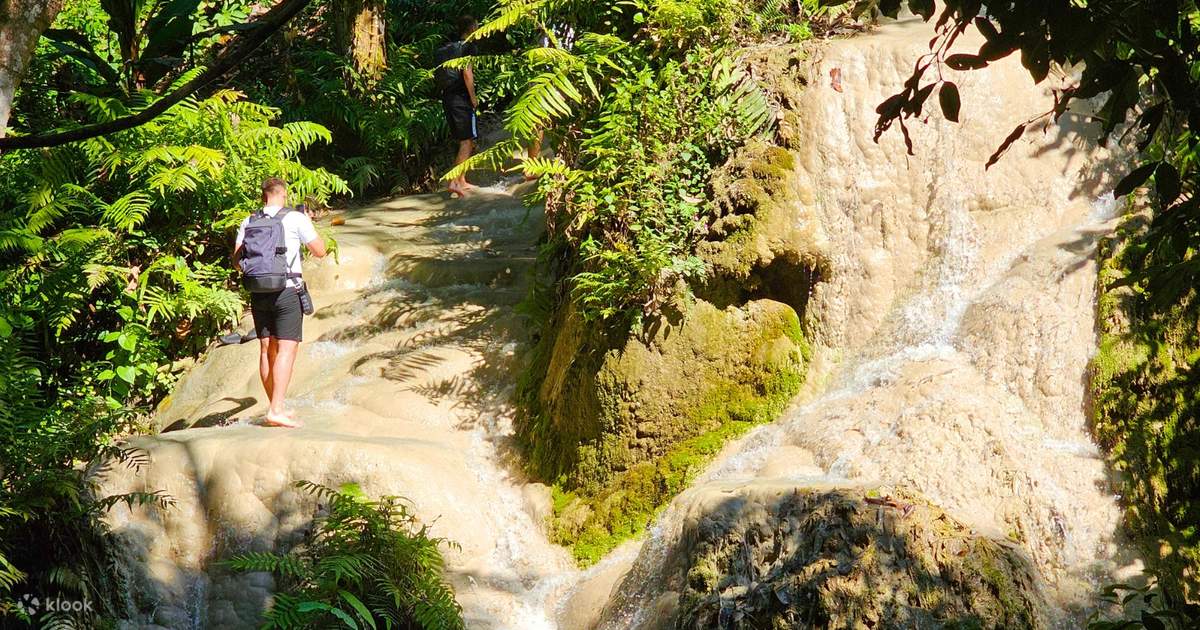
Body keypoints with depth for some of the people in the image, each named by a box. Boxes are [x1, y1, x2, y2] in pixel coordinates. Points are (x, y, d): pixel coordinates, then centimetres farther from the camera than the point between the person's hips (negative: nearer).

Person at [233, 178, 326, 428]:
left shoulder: (248, 222, 7)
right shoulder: (295, 219, -5)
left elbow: (237, 258, 5)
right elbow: (320, 251, 0)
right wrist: (310, 224, 15)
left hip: (258, 293, 5)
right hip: (287, 292, -5)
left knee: (267, 350, 10)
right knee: (286, 350, -7)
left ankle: (276, 408, 16)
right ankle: (276, 410, -18)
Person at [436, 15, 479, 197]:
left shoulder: (447, 49, 16)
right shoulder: (467, 47, -8)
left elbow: (439, 76, 16)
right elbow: (467, 73, -19)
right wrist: (473, 97, -12)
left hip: (448, 98, 8)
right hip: (461, 99, -8)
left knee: (465, 142, 16)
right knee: (467, 142, -6)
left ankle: (462, 182, 18)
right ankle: (454, 181, -17)